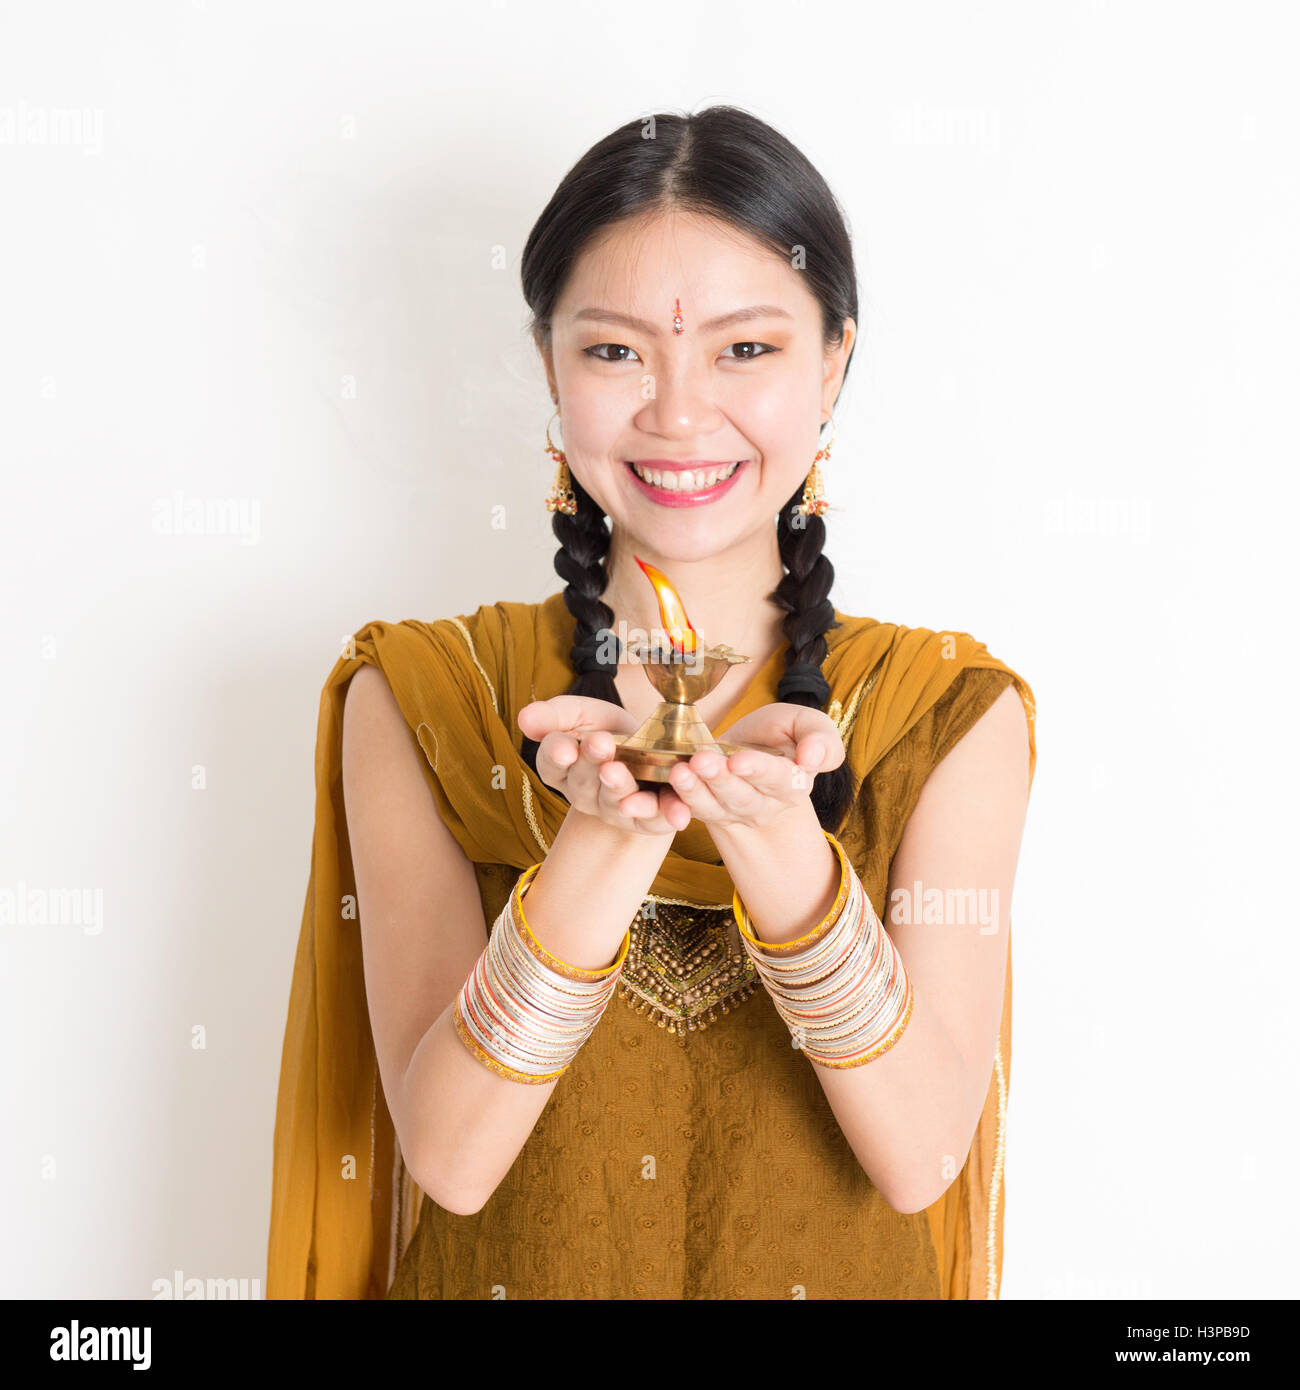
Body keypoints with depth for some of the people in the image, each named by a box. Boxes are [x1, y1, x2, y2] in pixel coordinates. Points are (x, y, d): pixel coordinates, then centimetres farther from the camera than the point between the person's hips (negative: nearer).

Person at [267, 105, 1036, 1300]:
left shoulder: (954, 714, -9)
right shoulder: (417, 699, -11)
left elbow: (923, 1156, -16)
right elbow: (448, 1156, -17)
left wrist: (777, 833, -30)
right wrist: (606, 831, -30)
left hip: (843, 1275, 1)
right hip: (508, 1271, 0)